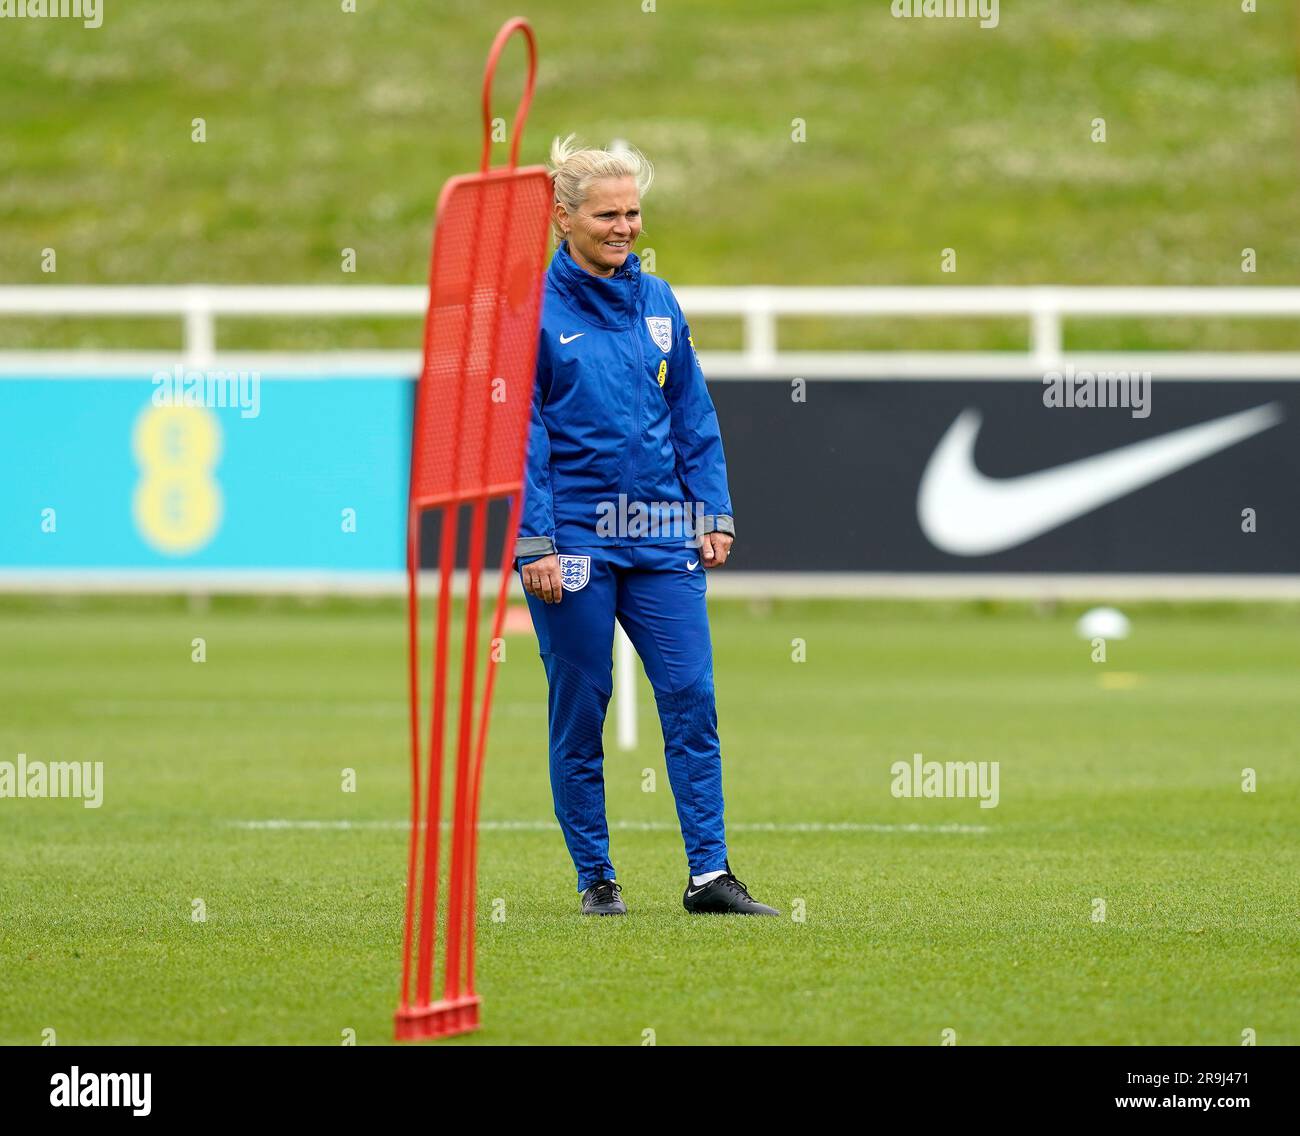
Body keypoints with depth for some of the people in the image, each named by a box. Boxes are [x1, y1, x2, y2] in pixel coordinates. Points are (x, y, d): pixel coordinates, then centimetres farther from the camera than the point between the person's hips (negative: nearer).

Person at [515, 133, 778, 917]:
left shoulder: (659, 303, 9)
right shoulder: (532, 311, -4)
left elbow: (694, 417, 14)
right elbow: (519, 434, -6)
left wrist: (714, 513, 7)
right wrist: (533, 541, -12)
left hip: (661, 540, 4)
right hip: (574, 541, -4)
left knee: (693, 698, -3)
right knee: (580, 712, 3)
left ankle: (710, 875, -1)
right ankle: (596, 877, 13)